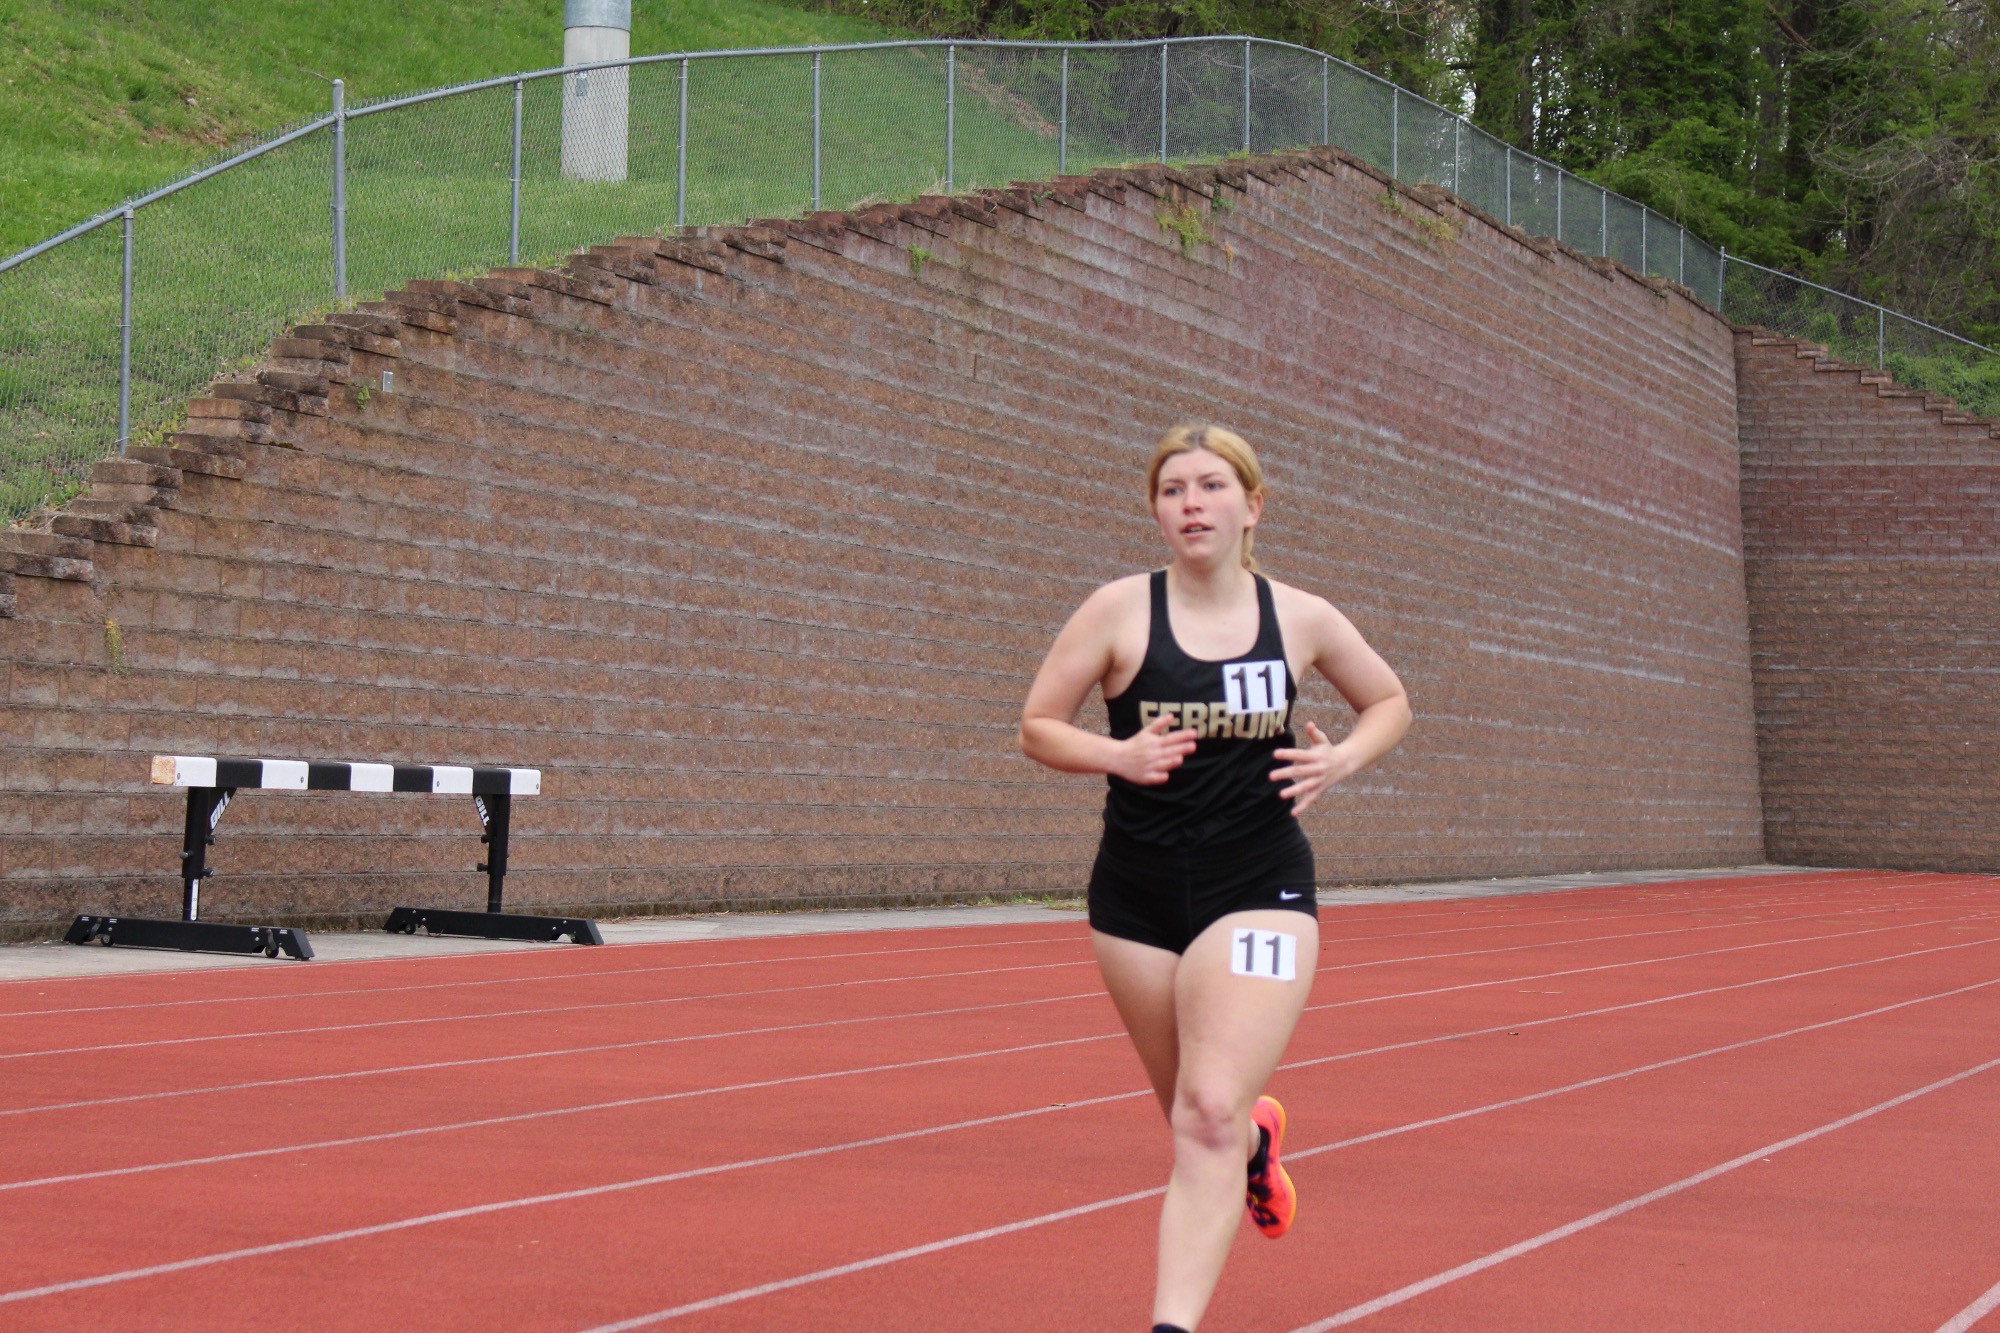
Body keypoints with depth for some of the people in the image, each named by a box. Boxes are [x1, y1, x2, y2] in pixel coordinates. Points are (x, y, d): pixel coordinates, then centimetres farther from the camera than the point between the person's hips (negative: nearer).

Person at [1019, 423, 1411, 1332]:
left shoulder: (1301, 619, 1)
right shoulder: (1120, 611, -3)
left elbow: (1389, 702, 17)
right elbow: (1037, 725, 1)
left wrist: (1341, 761, -4)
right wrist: (1117, 756, -18)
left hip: (1261, 891, -1)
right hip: (1138, 896, 2)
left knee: (1209, 1115, -18)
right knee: (1194, 1111, 17)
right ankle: (1257, 1141, 54)